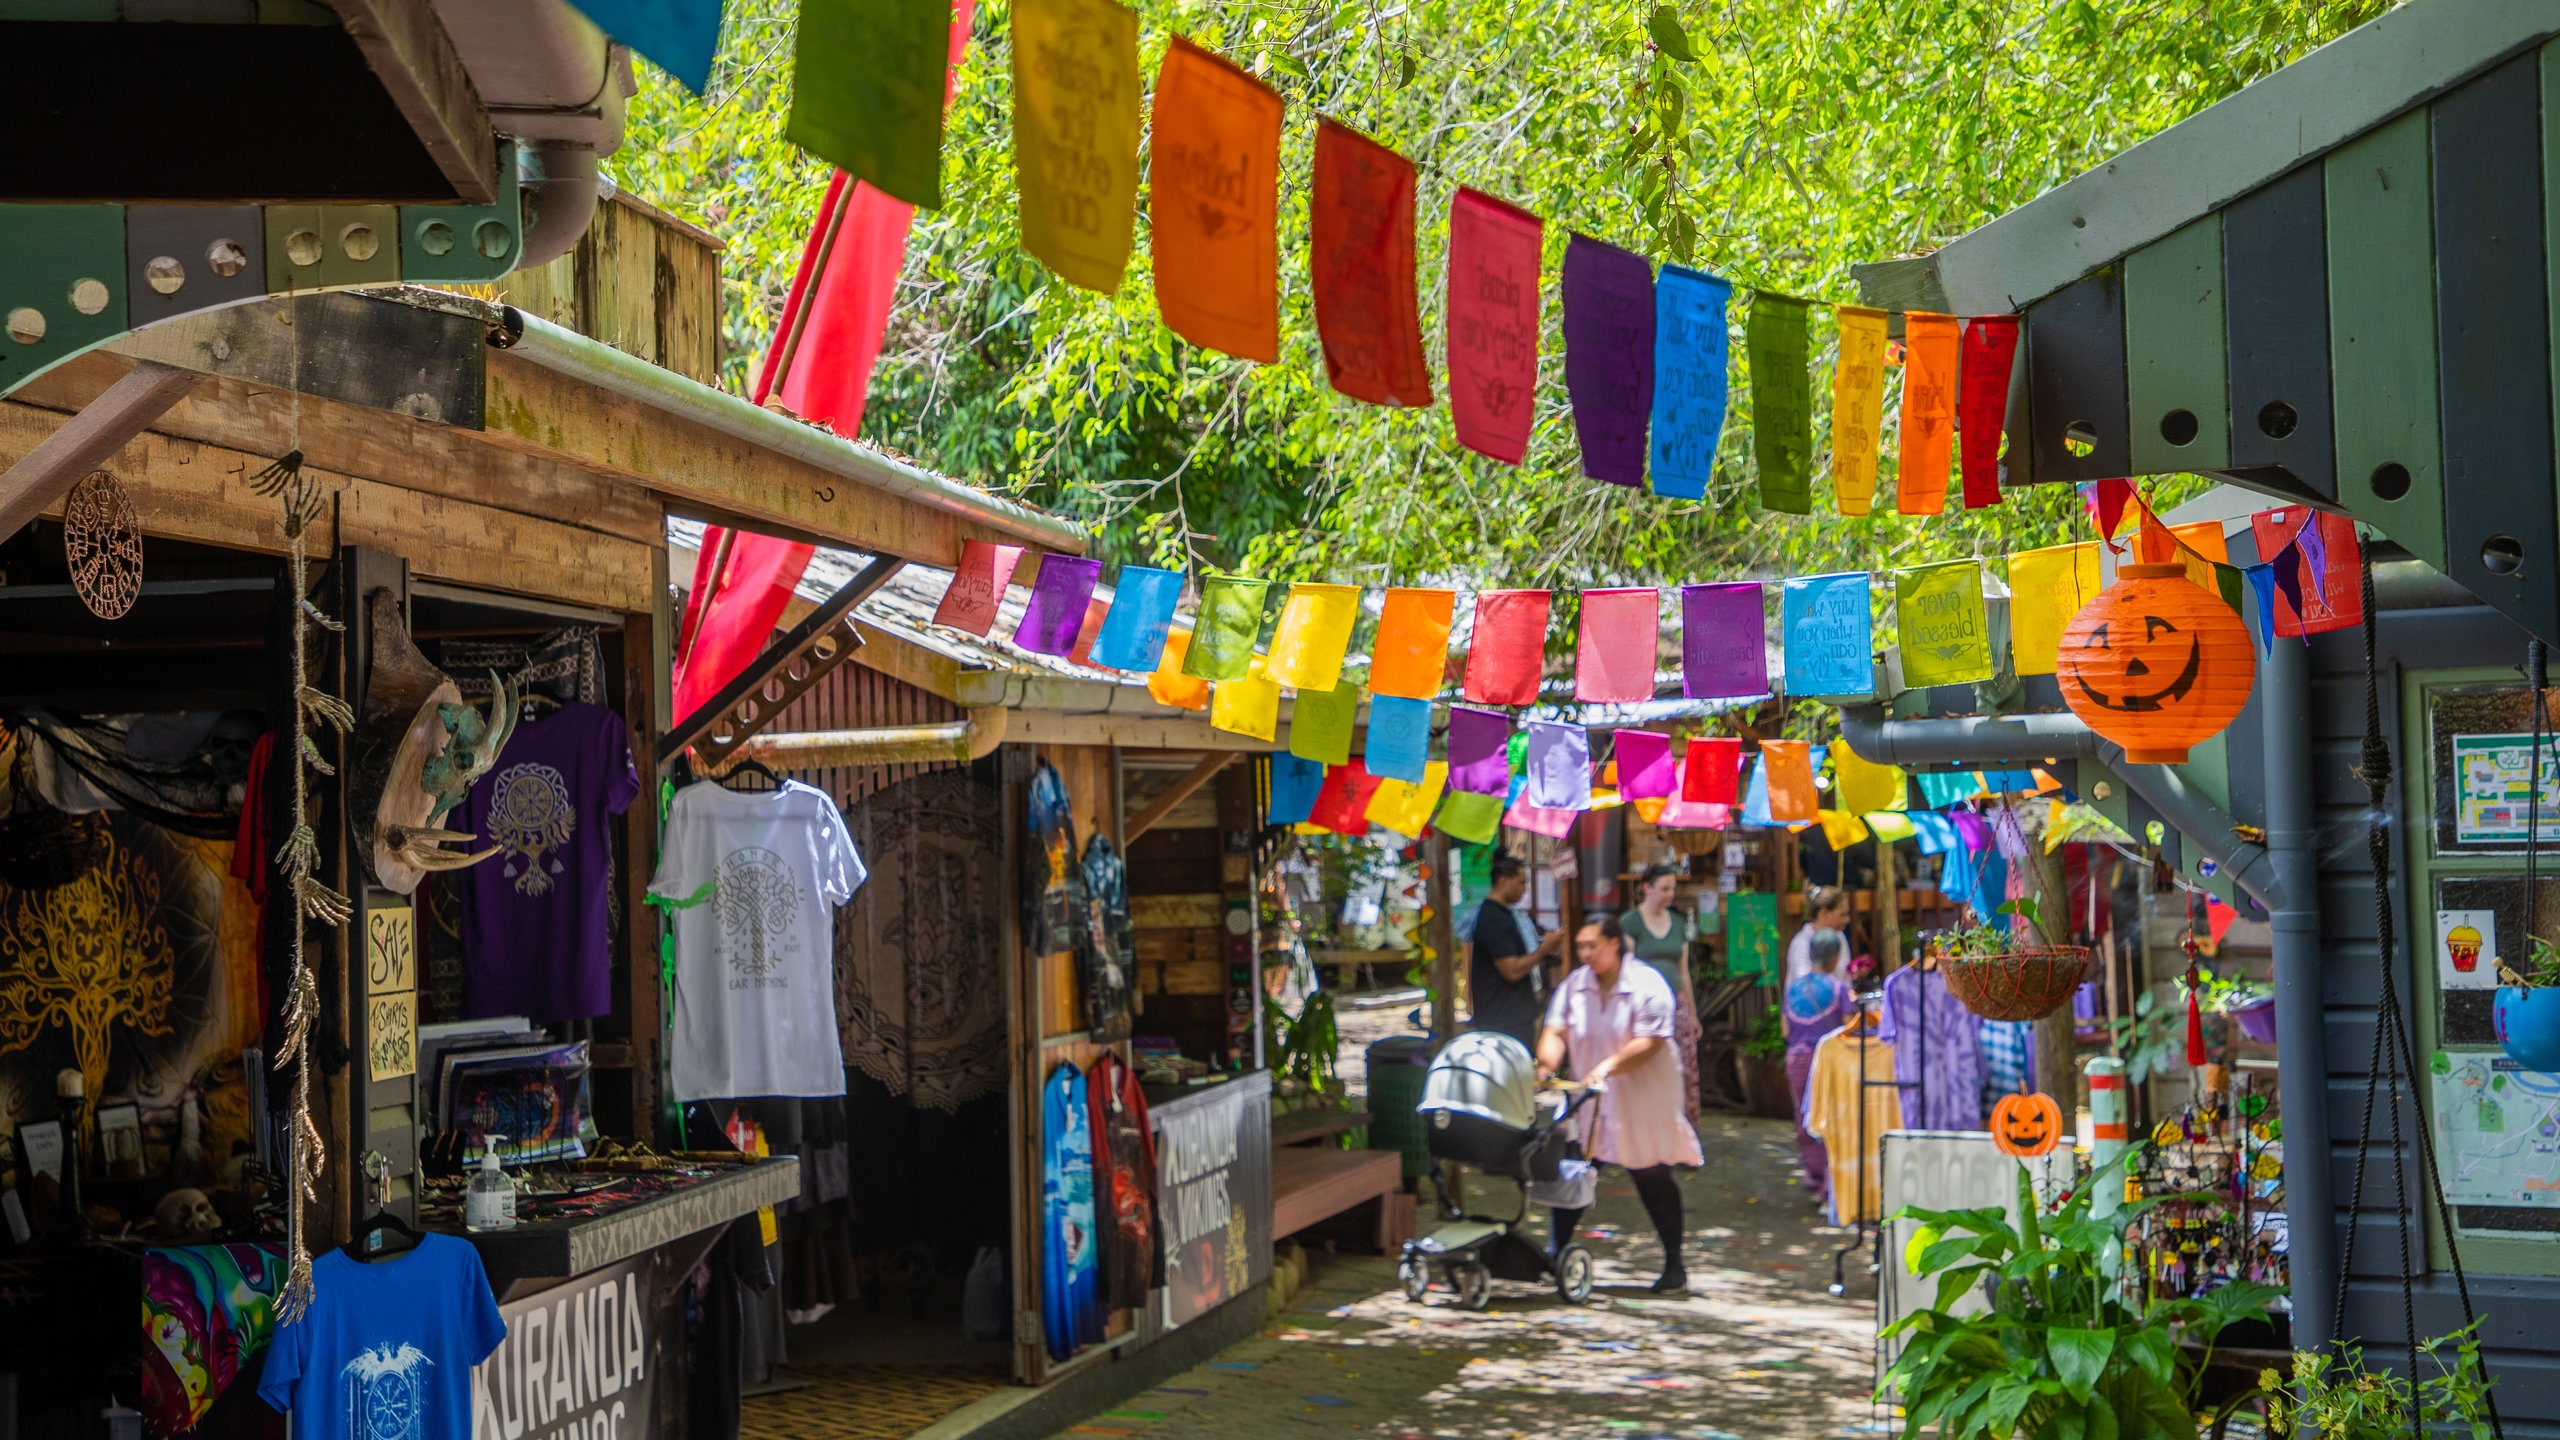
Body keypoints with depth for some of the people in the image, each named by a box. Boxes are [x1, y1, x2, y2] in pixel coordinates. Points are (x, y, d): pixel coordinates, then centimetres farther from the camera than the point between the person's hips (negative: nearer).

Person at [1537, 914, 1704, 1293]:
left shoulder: (1646, 984, -14)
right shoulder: (1574, 985, 2)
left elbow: (1651, 1042, -21)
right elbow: (1555, 1031, -3)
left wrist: (1609, 1066, -32)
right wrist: (1547, 1064, -24)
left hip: (1641, 1100, -4)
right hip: (1586, 1101, 4)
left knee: (1652, 1178, 3)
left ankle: (1674, 1266, 14)